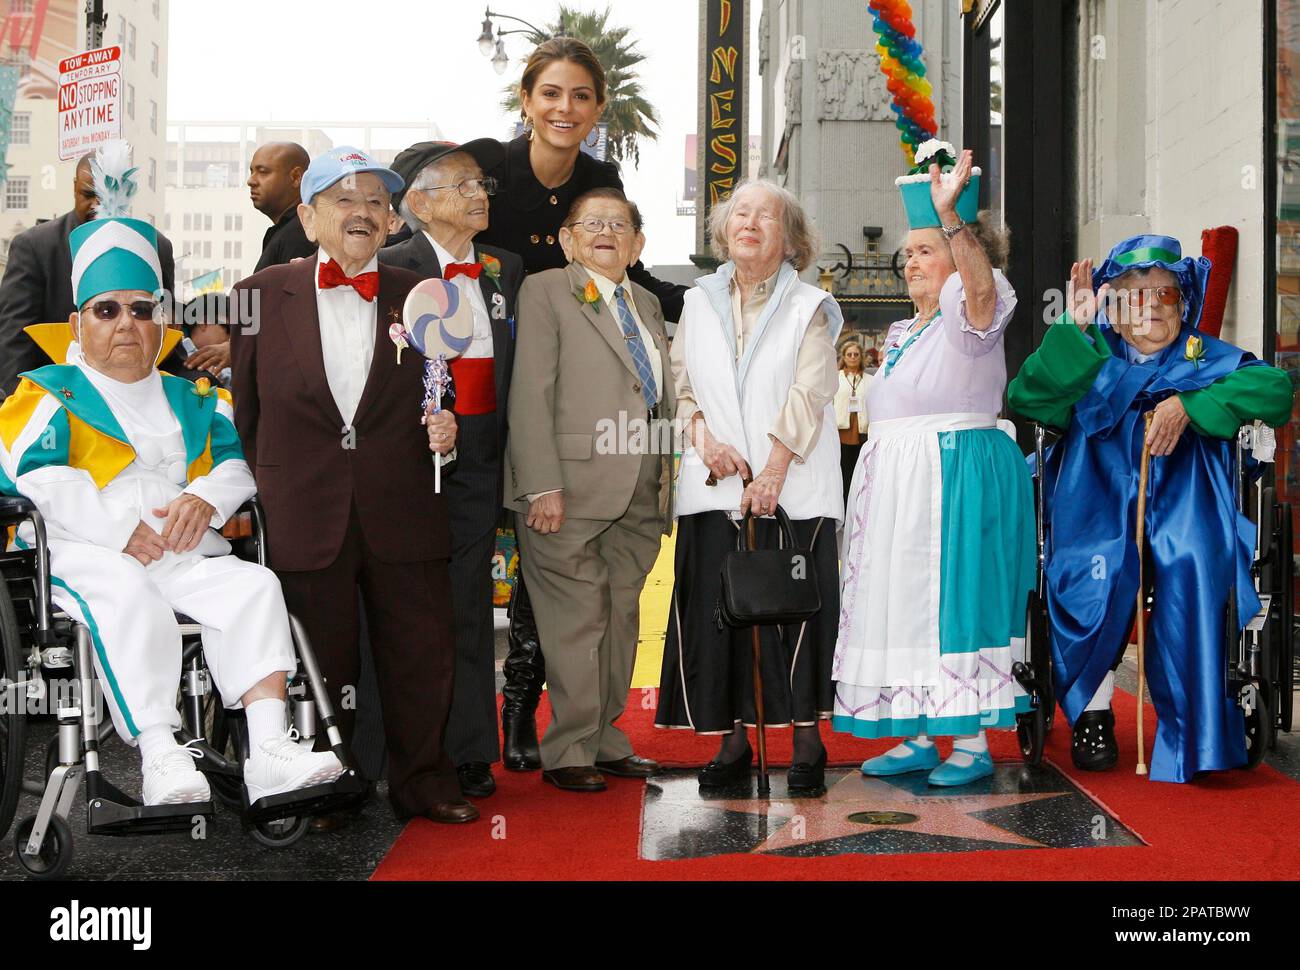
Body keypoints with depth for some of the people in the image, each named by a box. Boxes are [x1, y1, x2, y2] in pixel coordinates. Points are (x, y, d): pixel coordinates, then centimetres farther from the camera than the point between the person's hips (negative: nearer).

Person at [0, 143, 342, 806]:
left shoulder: (194, 402, 27)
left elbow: (240, 458, 13)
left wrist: (207, 495, -11)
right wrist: (118, 531, -16)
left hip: (185, 552, 4)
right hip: (87, 553, -3)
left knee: (255, 587, -25)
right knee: (127, 599, -37)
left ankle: (270, 752, -34)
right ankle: (160, 758, -40)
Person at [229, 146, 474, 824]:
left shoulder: (419, 298, 7)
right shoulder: (261, 295, 3)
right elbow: (243, 411, 5)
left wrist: (444, 427, -7)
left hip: (404, 517, 2)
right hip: (303, 519, -1)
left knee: (422, 655, 7)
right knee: (320, 666, 10)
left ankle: (423, 783, 24)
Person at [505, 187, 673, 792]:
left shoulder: (647, 304, 20)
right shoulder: (545, 291, 0)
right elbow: (530, 395, -8)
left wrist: (667, 479, 12)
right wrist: (543, 486, -16)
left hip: (639, 491, 6)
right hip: (572, 490, -6)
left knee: (621, 617, 10)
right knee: (578, 619, -4)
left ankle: (605, 740, 21)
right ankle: (569, 751, 7)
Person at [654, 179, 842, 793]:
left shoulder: (809, 307, 4)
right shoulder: (699, 302, 15)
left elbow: (807, 397, -5)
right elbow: (681, 384, 13)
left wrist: (773, 473, -15)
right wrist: (704, 439, -7)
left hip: (792, 486, -3)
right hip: (715, 486, 3)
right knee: (717, 608, 0)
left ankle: (807, 739, 5)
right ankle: (734, 736, 10)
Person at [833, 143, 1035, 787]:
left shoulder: (969, 321, -7)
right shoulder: (902, 334, 20)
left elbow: (981, 285, -31)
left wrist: (950, 214, -40)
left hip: (959, 476, -9)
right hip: (896, 481, 9)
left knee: (954, 596, -8)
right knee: (902, 603, 8)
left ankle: (973, 741, -1)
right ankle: (918, 737, 16)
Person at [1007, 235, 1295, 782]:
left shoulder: (1206, 359, 14)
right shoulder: (1090, 363, 13)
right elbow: (1024, 398, -5)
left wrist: (1189, 405, -14)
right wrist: (1073, 331, -12)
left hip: (1183, 505, 0)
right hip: (1102, 505, 0)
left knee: (1192, 563, -32)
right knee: (1103, 570, -32)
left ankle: (1193, 727, -23)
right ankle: (1093, 711, -13)